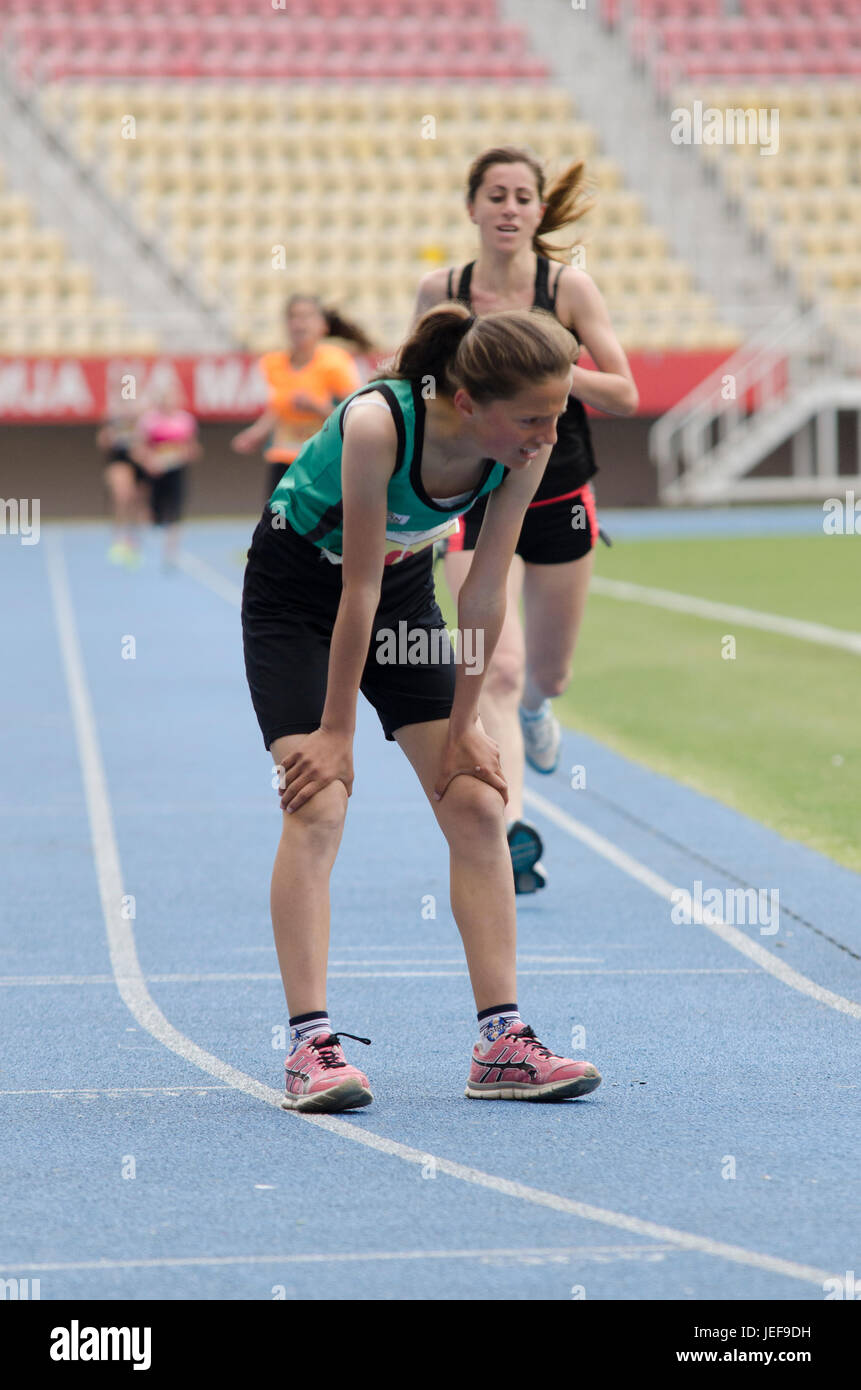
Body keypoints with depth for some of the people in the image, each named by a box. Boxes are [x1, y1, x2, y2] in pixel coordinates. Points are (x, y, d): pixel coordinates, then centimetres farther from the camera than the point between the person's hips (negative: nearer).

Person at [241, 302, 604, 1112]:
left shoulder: (526, 449, -22)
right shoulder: (378, 423, -36)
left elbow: (485, 594, -13)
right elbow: (359, 589, -29)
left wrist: (462, 726, -7)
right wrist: (337, 730, -22)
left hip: (404, 590, 5)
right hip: (295, 585, -5)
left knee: (476, 803, -3)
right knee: (318, 805, -18)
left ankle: (501, 1044, -1)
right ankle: (310, 1045, -18)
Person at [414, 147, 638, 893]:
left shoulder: (569, 287, -7)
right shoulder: (441, 292, -4)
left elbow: (625, 394, -9)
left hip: (560, 501, 1)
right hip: (477, 502, -1)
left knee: (548, 675, 17)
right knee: (497, 666, -19)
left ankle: (533, 709, 54)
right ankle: (512, 827, -23)